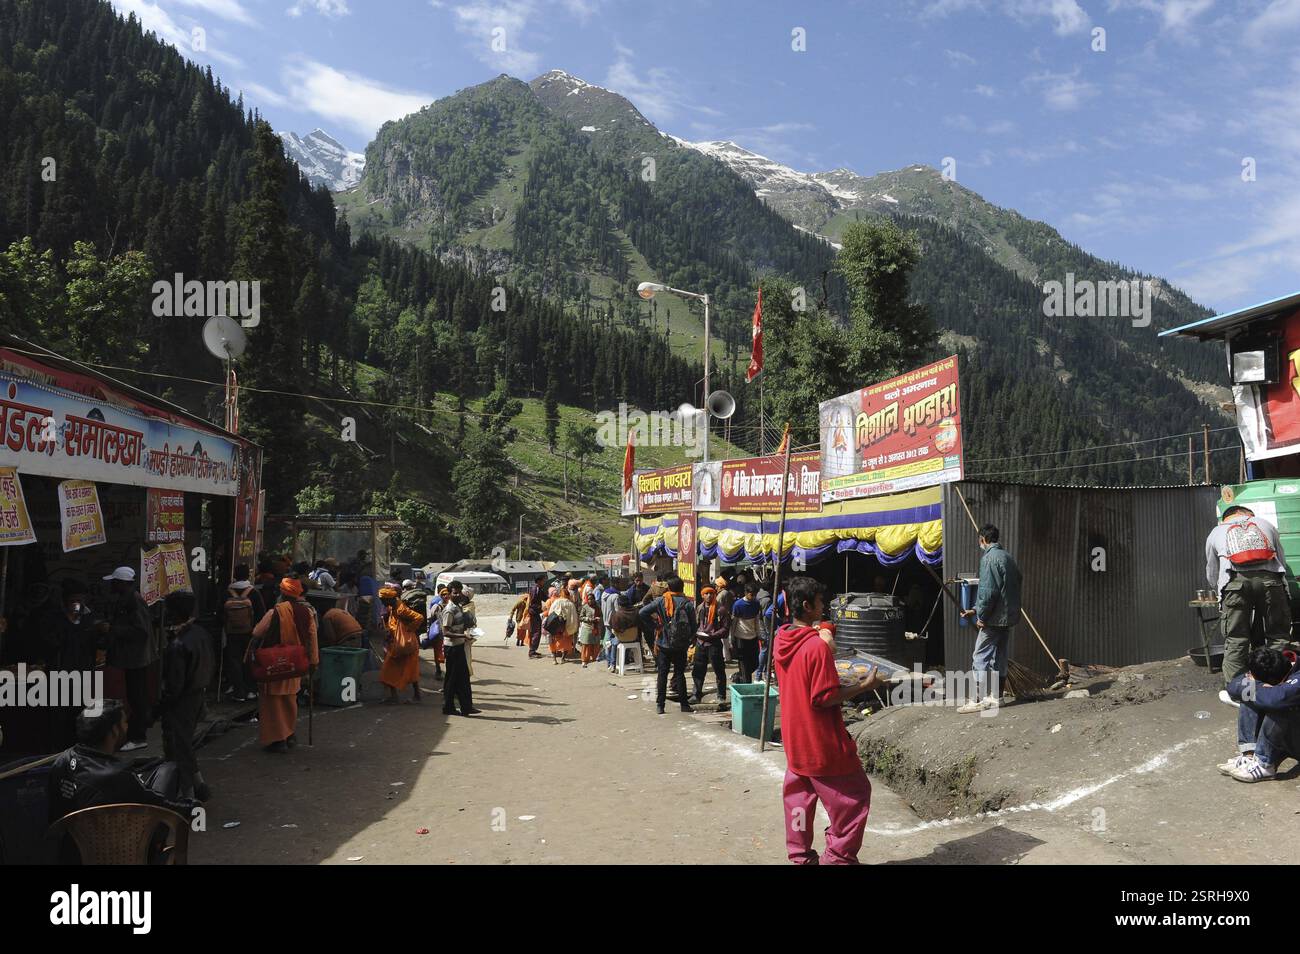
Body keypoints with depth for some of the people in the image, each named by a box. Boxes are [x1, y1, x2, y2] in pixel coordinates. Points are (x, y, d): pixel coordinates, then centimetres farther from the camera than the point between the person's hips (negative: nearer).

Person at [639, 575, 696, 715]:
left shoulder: (661, 601, -6)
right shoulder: (687, 603, -5)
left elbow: (643, 612, -15)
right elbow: (693, 626, -3)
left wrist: (654, 626, -6)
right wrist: (688, 640, 11)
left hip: (663, 644, -1)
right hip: (681, 646, 1)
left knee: (662, 674, 6)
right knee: (680, 673, 10)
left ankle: (660, 705, 6)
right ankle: (684, 704, 11)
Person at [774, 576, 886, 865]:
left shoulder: (780, 640, 2)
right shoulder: (818, 645, -23)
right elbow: (826, 698, -22)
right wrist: (864, 685, -14)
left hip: (794, 739, 8)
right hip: (823, 743, -8)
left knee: (799, 797, 17)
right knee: (855, 795, 7)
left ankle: (801, 856, 24)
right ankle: (839, 857, 11)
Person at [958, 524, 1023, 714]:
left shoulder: (989, 558, -14)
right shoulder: (1008, 557, 14)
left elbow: (988, 591, -21)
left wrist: (982, 616, -10)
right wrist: (975, 610, 19)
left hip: (994, 618, -9)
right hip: (1009, 617, 9)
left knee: (981, 658, -4)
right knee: (999, 658, 13)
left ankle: (980, 699, -5)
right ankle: (995, 697, 18)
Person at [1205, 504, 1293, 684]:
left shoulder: (1215, 533, 29)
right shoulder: (1266, 524, 31)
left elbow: (1212, 574, 30)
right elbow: (1282, 561, 29)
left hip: (1235, 580, 0)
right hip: (1269, 577, 0)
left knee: (1235, 640, 3)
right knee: (1278, 636, 10)